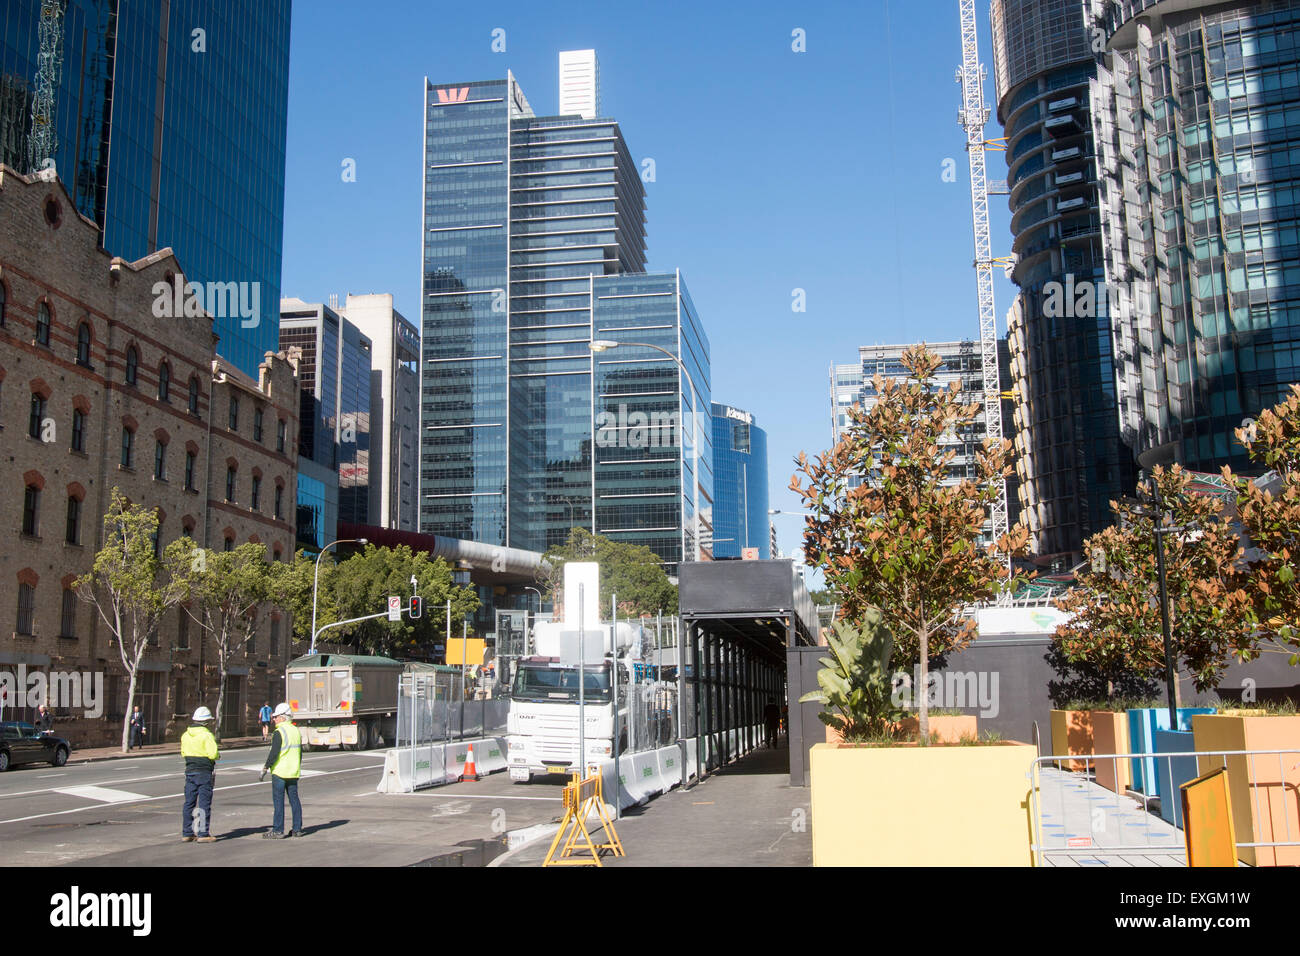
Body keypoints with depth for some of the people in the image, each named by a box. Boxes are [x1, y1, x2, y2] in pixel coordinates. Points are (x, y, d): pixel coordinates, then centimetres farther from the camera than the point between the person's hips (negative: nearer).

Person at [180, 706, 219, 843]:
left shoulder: (185, 735, 7)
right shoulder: (207, 735, -14)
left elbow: (183, 753, 13)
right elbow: (213, 754, -18)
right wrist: (218, 755, 2)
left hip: (190, 770, 6)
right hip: (204, 772, -6)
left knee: (189, 802, 11)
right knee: (204, 803, -2)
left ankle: (187, 833, 16)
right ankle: (203, 834, -1)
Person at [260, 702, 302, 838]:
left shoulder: (279, 733, -13)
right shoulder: (296, 731, 11)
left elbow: (274, 754, -18)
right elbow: (300, 753, 16)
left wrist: (265, 768, -9)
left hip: (279, 772, -7)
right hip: (293, 773, 7)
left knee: (278, 801, -2)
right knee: (294, 799, 10)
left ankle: (278, 830, -1)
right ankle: (297, 829, 11)